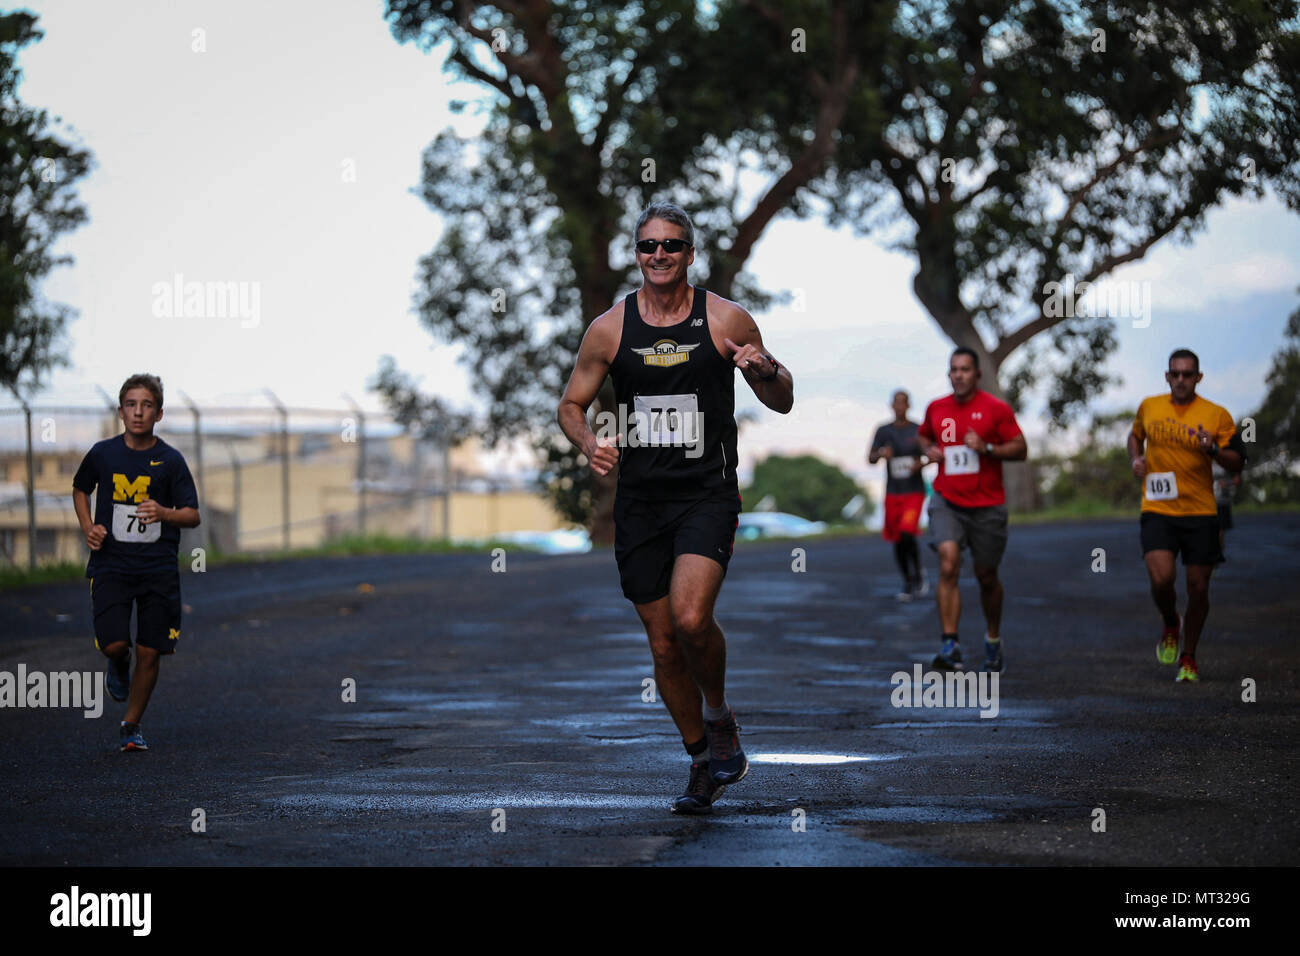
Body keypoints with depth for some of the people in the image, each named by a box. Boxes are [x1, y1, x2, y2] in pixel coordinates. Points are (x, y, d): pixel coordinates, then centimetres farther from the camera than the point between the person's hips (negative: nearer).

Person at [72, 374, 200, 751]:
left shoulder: (170, 460, -3)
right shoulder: (103, 453, 0)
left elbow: (193, 515, -3)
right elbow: (80, 489, 19)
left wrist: (165, 513, -24)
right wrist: (88, 527, 2)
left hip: (158, 568, 0)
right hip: (110, 564, 0)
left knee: (149, 652, 0)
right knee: (113, 644, -15)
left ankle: (131, 725, 19)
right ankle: (119, 665, 22)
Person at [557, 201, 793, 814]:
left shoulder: (725, 320, -1)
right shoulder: (609, 328, 3)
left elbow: (782, 403, 6)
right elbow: (571, 405, 12)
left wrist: (767, 371, -17)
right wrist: (589, 444, -9)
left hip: (707, 494, -3)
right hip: (639, 501, 3)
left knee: (690, 618, -23)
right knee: (664, 643, 6)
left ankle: (719, 715, 7)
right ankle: (703, 763, 25)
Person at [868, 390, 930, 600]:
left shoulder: (918, 431, -1)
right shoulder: (884, 431, 3)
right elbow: (870, 459, -3)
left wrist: (922, 464, -14)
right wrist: (881, 453, -25)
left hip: (914, 492, -3)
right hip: (893, 494, 3)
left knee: (907, 534, -21)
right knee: (897, 541, 6)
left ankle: (918, 572, 2)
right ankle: (908, 583, 23)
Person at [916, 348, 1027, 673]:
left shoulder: (996, 409, -4)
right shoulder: (936, 409, 6)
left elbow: (1020, 449, -5)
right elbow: (923, 435, 25)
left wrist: (987, 448, -20)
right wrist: (929, 449, 3)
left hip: (987, 506, -1)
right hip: (947, 502, 1)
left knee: (987, 577, 10)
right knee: (948, 565, -20)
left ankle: (993, 637, 36)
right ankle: (950, 646, -24)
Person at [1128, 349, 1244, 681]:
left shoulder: (1216, 415, -1)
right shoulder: (1149, 407, 6)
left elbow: (1236, 464, -1)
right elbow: (1135, 435, 27)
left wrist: (1213, 449, -20)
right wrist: (1136, 460, 7)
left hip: (1200, 513, 0)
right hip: (1157, 512, 0)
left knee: (1198, 588, 3)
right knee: (1161, 579, -18)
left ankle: (1188, 658, 22)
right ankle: (1170, 626, 15)